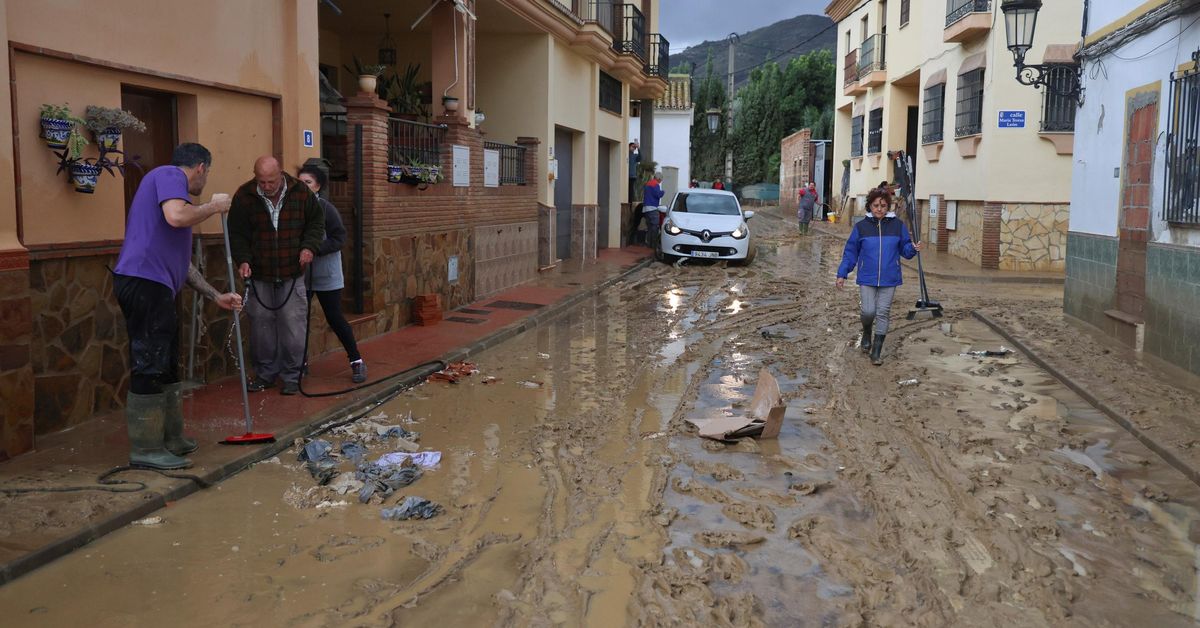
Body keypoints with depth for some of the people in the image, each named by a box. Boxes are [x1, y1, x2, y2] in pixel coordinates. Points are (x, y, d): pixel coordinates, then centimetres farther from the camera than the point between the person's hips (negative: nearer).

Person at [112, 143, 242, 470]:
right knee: (149, 367, -6)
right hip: (145, 282, -10)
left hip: (154, 288, 10)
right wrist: (213, 206, -4)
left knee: (166, 367, 16)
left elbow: (180, 261, 31)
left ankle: (171, 440, 25)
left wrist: (217, 296, 31)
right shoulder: (170, 174, 0)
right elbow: (177, 216, -23)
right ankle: (146, 450, 0)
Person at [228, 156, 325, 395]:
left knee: (293, 326, -2)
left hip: (291, 275, -1)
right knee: (261, 326, 7)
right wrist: (242, 260, -13)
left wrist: (309, 246, -7)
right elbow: (237, 233, 2)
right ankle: (265, 374, 23)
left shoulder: (300, 192, -4)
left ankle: (292, 376, 11)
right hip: (259, 276, 1)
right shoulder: (244, 196, -5)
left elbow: (316, 221, 9)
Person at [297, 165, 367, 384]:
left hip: (325, 274, -4)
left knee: (334, 317, -1)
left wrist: (315, 249, -24)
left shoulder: (325, 208, -11)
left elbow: (339, 238, -13)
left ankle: (356, 361, 11)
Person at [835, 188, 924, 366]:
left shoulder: (897, 226, 3)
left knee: (883, 314, 2)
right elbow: (850, 252, 5)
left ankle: (877, 351, 11)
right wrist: (842, 274, 2)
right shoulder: (861, 226, 1)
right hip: (867, 279, -1)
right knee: (869, 311, -10)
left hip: (889, 279, 1)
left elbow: (905, 250, 9)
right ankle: (866, 333, 24)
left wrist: (914, 248, -13)